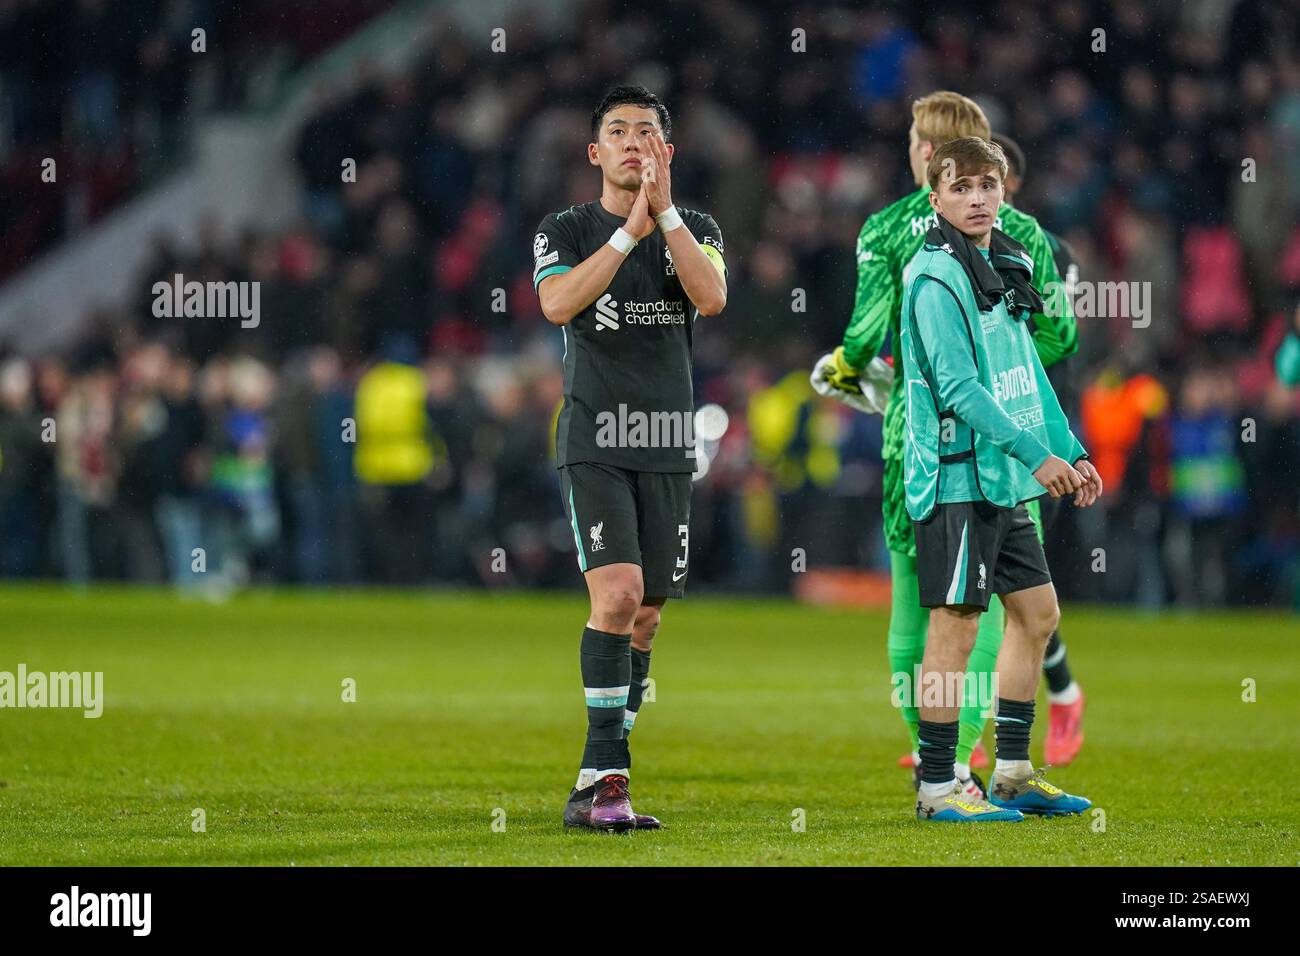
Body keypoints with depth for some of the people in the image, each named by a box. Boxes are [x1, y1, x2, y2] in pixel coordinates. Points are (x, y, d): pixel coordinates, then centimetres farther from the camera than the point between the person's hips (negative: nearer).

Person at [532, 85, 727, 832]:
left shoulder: (696, 229, 8)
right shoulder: (566, 231, 3)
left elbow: (713, 297, -12)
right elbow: (558, 304, -18)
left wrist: (664, 211, -17)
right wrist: (630, 231, -21)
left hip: (668, 447, 4)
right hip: (595, 441, -4)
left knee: (645, 616, 5)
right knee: (617, 594, -20)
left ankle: (594, 787, 13)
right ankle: (608, 775, -19)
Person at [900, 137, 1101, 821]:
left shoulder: (1003, 269, 15)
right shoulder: (935, 278, -14)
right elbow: (958, 386, -20)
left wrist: (1071, 453, 16)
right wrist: (1036, 454, -20)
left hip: (1003, 481, 10)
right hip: (956, 476, -10)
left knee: (1036, 611, 13)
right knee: (955, 626, -7)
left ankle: (1012, 775, 21)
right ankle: (937, 788, -1)